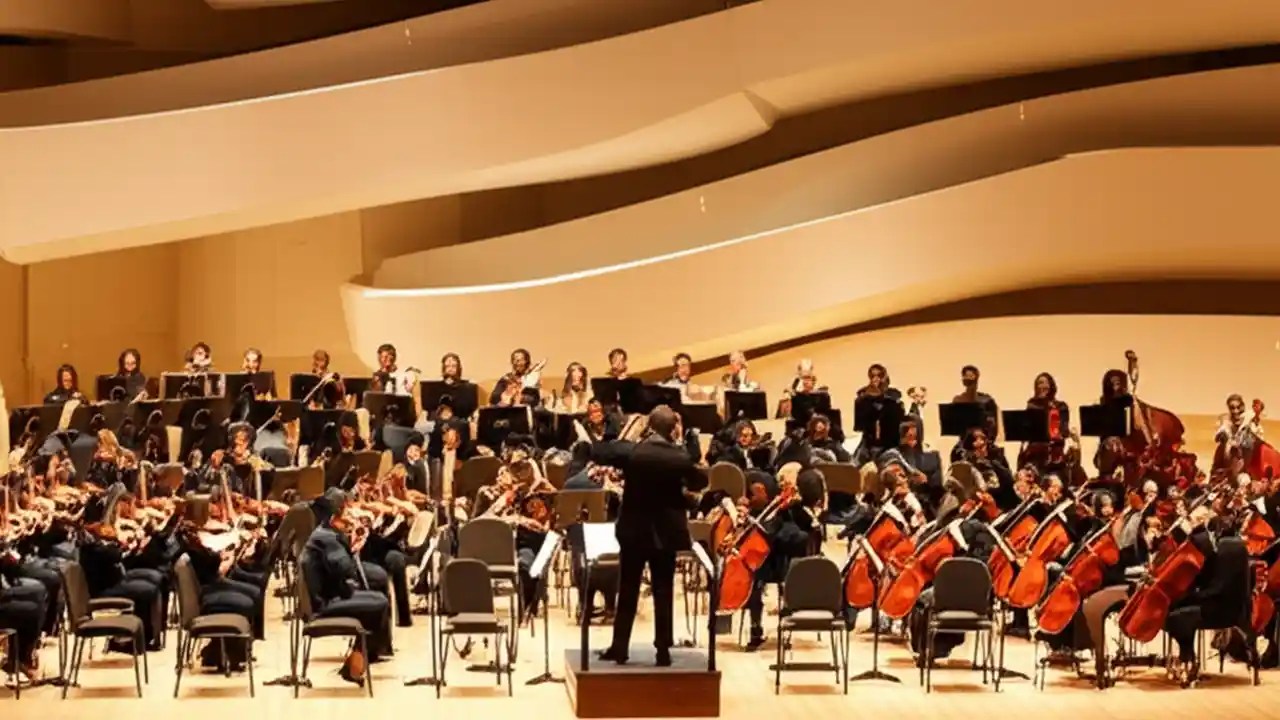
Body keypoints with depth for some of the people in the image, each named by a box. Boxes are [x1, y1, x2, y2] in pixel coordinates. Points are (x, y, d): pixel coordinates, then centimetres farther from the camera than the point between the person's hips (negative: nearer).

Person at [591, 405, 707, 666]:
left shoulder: (631, 451, -13)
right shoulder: (681, 457, -11)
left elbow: (597, 452, 0)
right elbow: (699, 482, 6)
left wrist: (621, 440, 12)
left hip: (634, 530, 0)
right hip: (666, 531, 0)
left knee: (627, 591, 10)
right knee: (663, 592, 6)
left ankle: (619, 648, 15)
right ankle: (663, 650, 6)